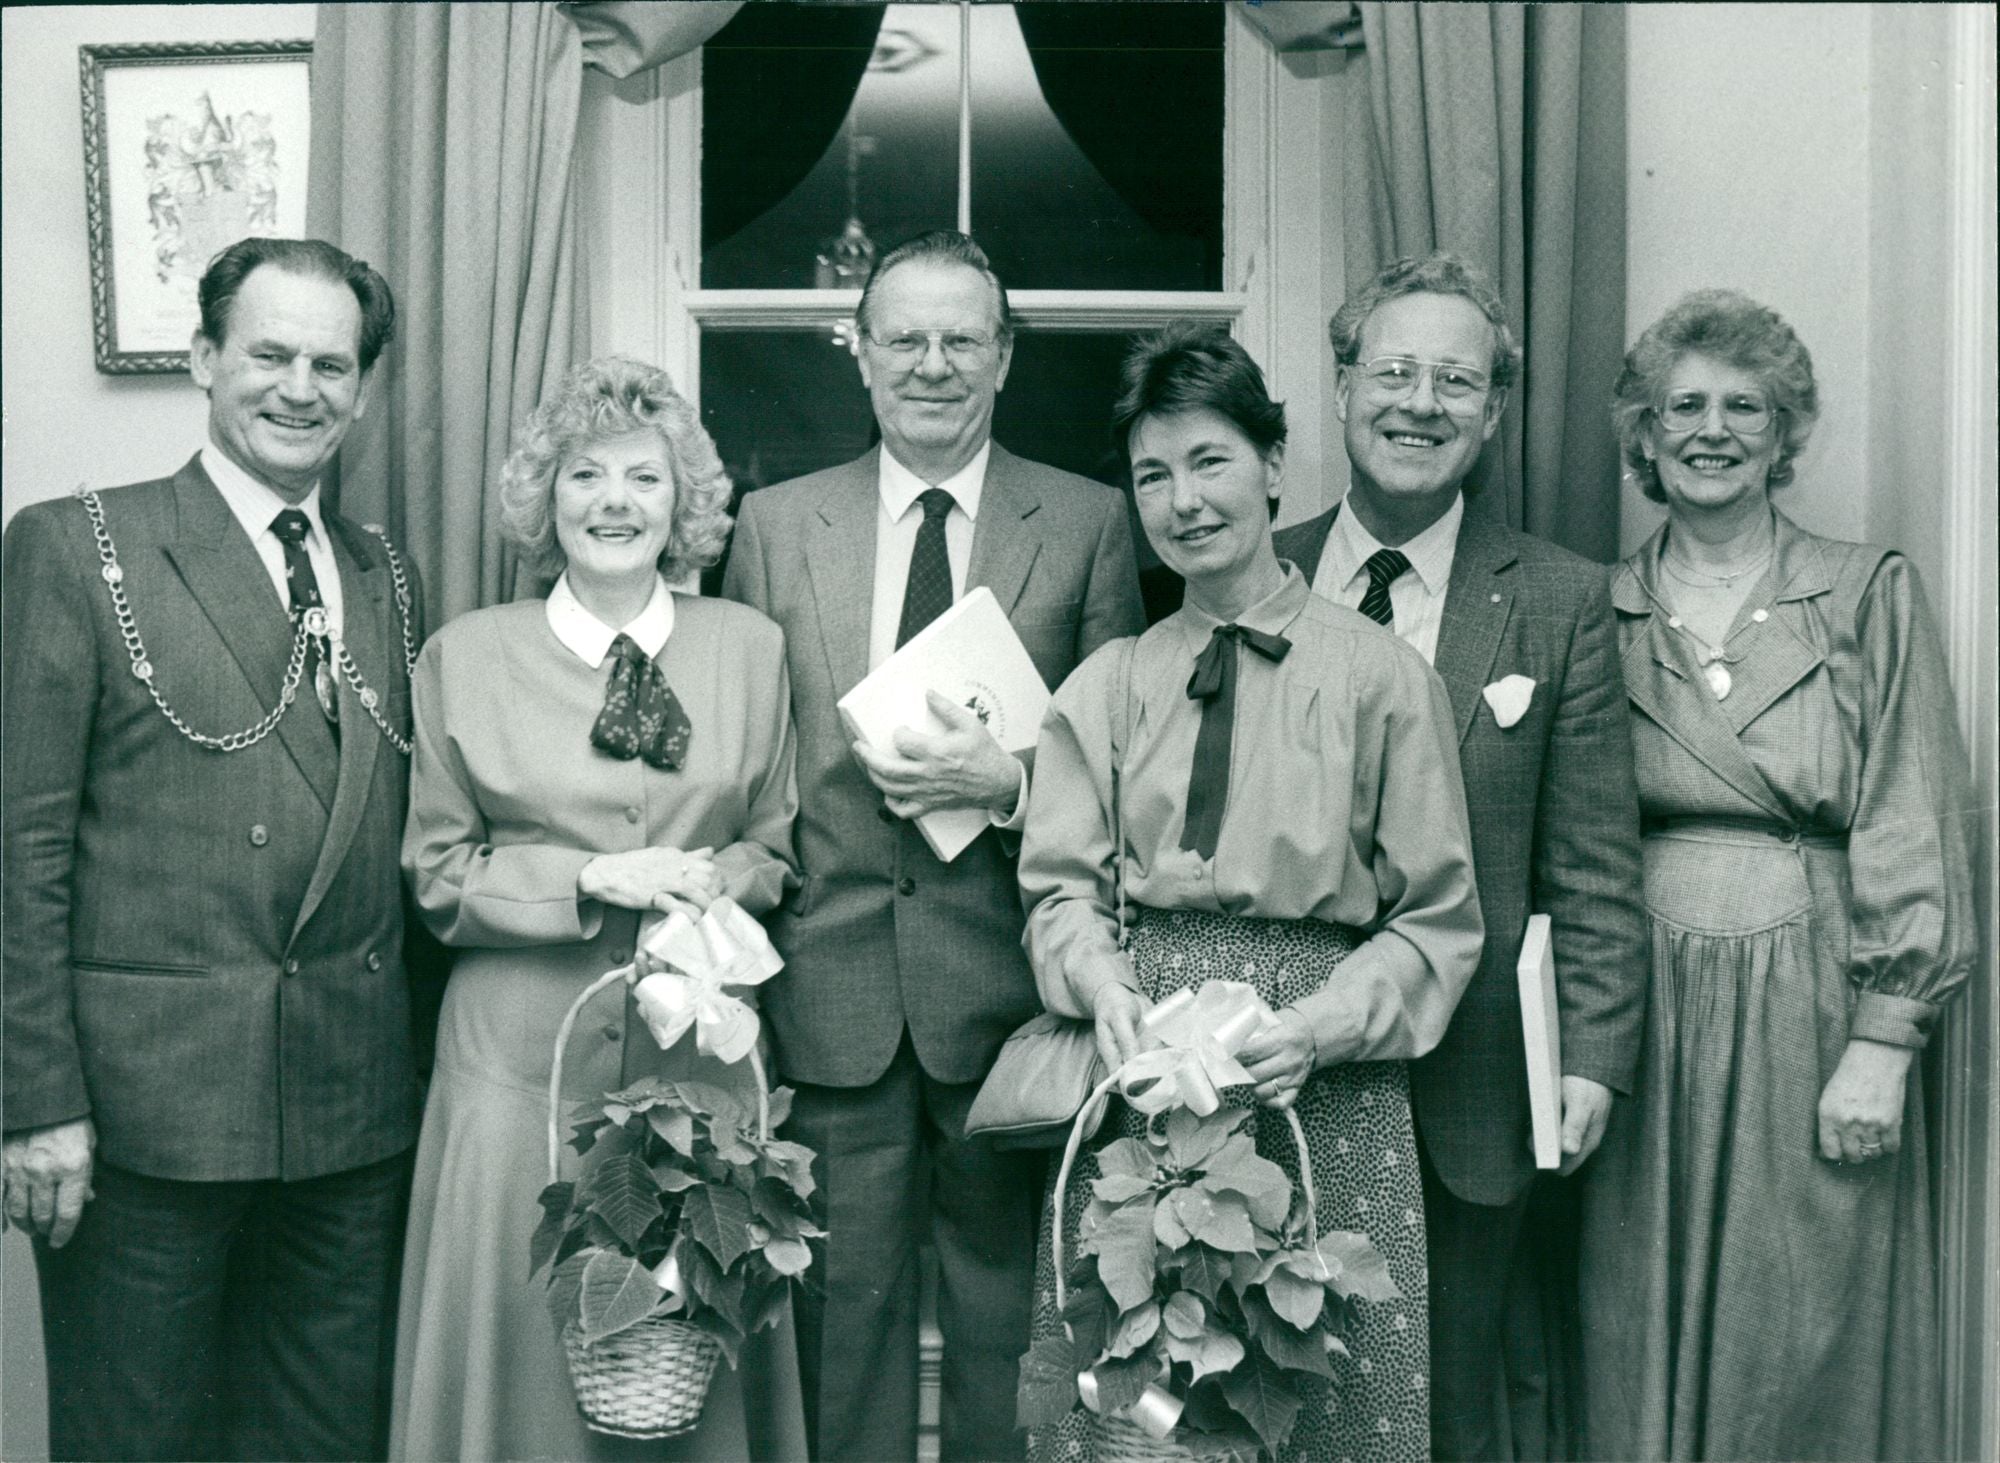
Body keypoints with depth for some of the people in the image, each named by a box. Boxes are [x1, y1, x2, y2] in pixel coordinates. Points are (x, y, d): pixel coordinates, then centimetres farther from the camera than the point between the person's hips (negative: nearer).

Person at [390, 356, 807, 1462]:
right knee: (524, 1334, 3)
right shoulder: (466, 654, 2)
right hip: (523, 1050, -1)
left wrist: (719, 881, -9)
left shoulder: (751, 647, 6)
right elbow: (438, 870, 3)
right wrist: (591, 881, -12)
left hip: (698, 1047, 1)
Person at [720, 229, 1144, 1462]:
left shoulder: (1089, 522, 3)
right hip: (832, 979, 1)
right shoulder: (776, 526, 7)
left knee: (1006, 1303, 11)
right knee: (845, 1302, 11)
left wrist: (1005, 780, -14)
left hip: (1008, 980, -1)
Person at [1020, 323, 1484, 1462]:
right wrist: (1106, 990, -12)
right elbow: (1061, 888, 9)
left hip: (1323, 1087, -2)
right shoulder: (1105, 686, 11)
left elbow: (1440, 919, 0)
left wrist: (1323, 1023, -15)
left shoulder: (1383, 674, 2)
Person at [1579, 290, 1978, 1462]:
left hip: (1814, 1013, -2)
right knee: (1649, 1340, 10)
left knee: (1808, 1351, 6)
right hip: (1644, 1021, 2)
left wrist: (1883, 1044, -11)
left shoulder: (1871, 595, 2)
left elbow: (1914, 834, -3)